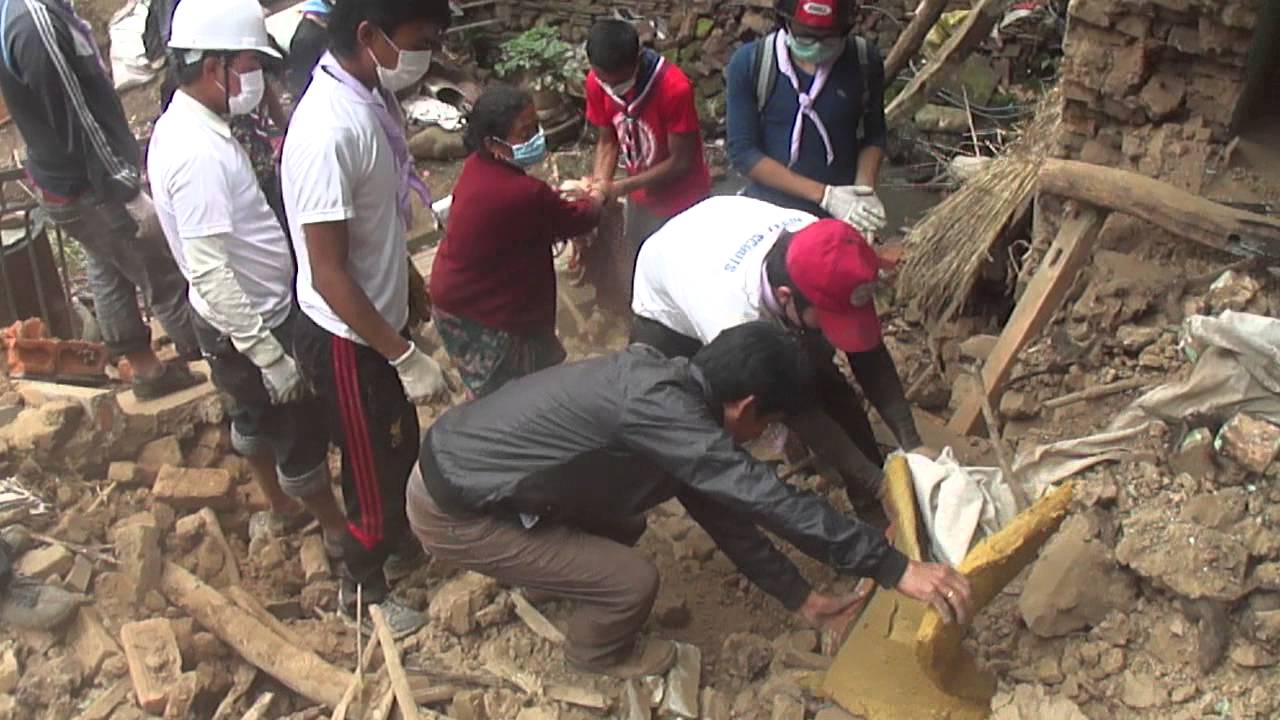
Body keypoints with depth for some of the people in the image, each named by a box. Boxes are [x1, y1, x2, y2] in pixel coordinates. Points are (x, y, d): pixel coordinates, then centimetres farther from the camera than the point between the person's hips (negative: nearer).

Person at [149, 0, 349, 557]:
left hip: (245, 315, 10)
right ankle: (338, 530, 29)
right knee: (303, 430, 9)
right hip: (248, 324, -10)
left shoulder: (189, 124, 0)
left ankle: (278, 499, 50)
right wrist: (269, 353, -28)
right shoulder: (198, 152, -31)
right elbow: (209, 273, -32)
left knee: (253, 413, 28)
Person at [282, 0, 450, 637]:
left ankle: (397, 535, 53)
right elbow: (328, 274, -28)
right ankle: (363, 588, 36)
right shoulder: (329, 131, -31)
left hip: (381, 318, 8)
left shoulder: (370, 98, -3)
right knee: (373, 466, 12)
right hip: (347, 339, -8)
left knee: (400, 446, 27)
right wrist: (404, 356, -23)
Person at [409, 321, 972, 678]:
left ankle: (544, 572, 45)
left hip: (465, 463, 9)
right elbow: (762, 498, -32)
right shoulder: (656, 406, -28)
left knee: (623, 524, 20)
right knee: (634, 580, -6)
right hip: (452, 512, -9)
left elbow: (720, 504, 10)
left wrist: (798, 596, 15)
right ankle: (596, 653, 24)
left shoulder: (673, 387, 3)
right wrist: (893, 568, -28)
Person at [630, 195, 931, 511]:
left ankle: (875, 507, 4)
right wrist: (876, 484, -31)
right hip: (670, 311, -3)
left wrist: (911, 442, -26)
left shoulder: (824, 256, -36)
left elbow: (868, 353, -21)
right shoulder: (732, 320, -50)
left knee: (823, 379, -9)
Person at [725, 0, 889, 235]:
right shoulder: (749, 63, -13)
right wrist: (824, 195, -21)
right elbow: (742, 152, -15)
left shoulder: (865, 60, -8)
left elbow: (874, 134, 6)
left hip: (842, 218, 1)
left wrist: (864, 188, -14)